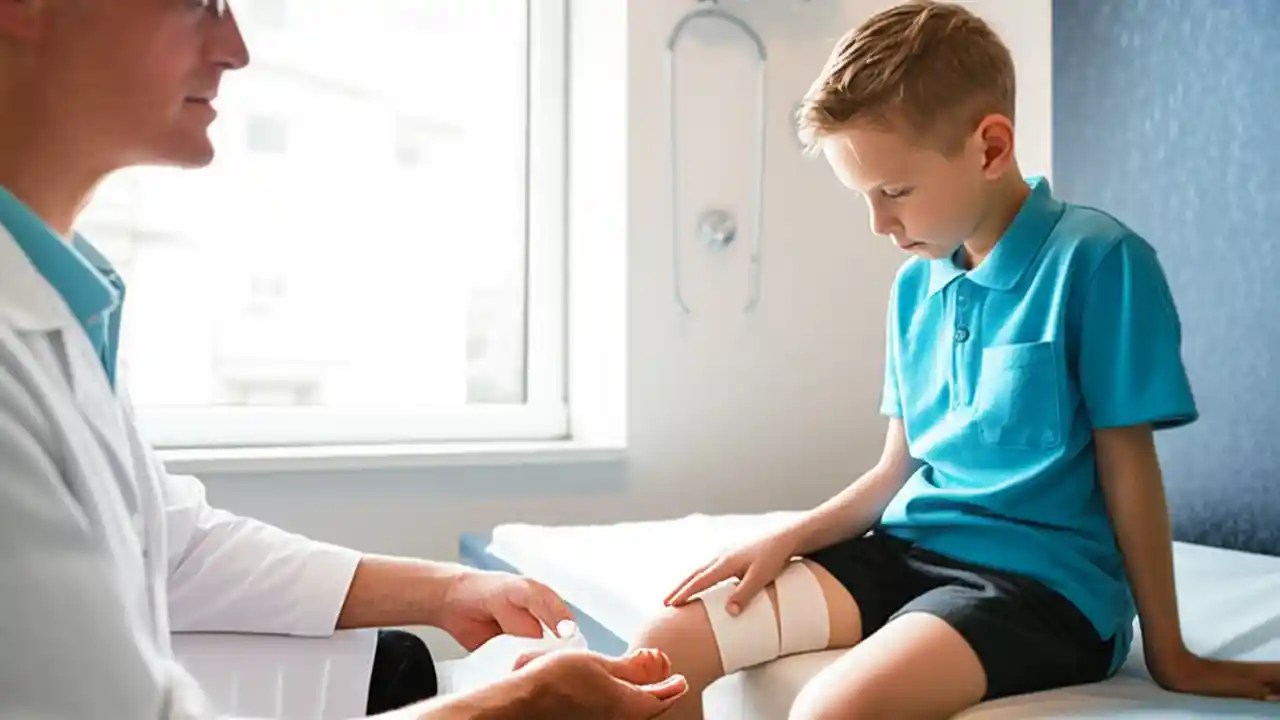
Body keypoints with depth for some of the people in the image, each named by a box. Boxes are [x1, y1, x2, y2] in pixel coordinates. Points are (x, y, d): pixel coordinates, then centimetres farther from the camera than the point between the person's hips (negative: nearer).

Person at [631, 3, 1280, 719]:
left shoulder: (1097, 261, -13)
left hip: (1039, 576, -6)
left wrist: (1169, 654, -1)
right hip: (906, 549, 6)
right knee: (663, 646, -6)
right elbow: (898, 468, 13)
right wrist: (788, 540, 0)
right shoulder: (915, 284, 7)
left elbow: (1129, 471, -8)